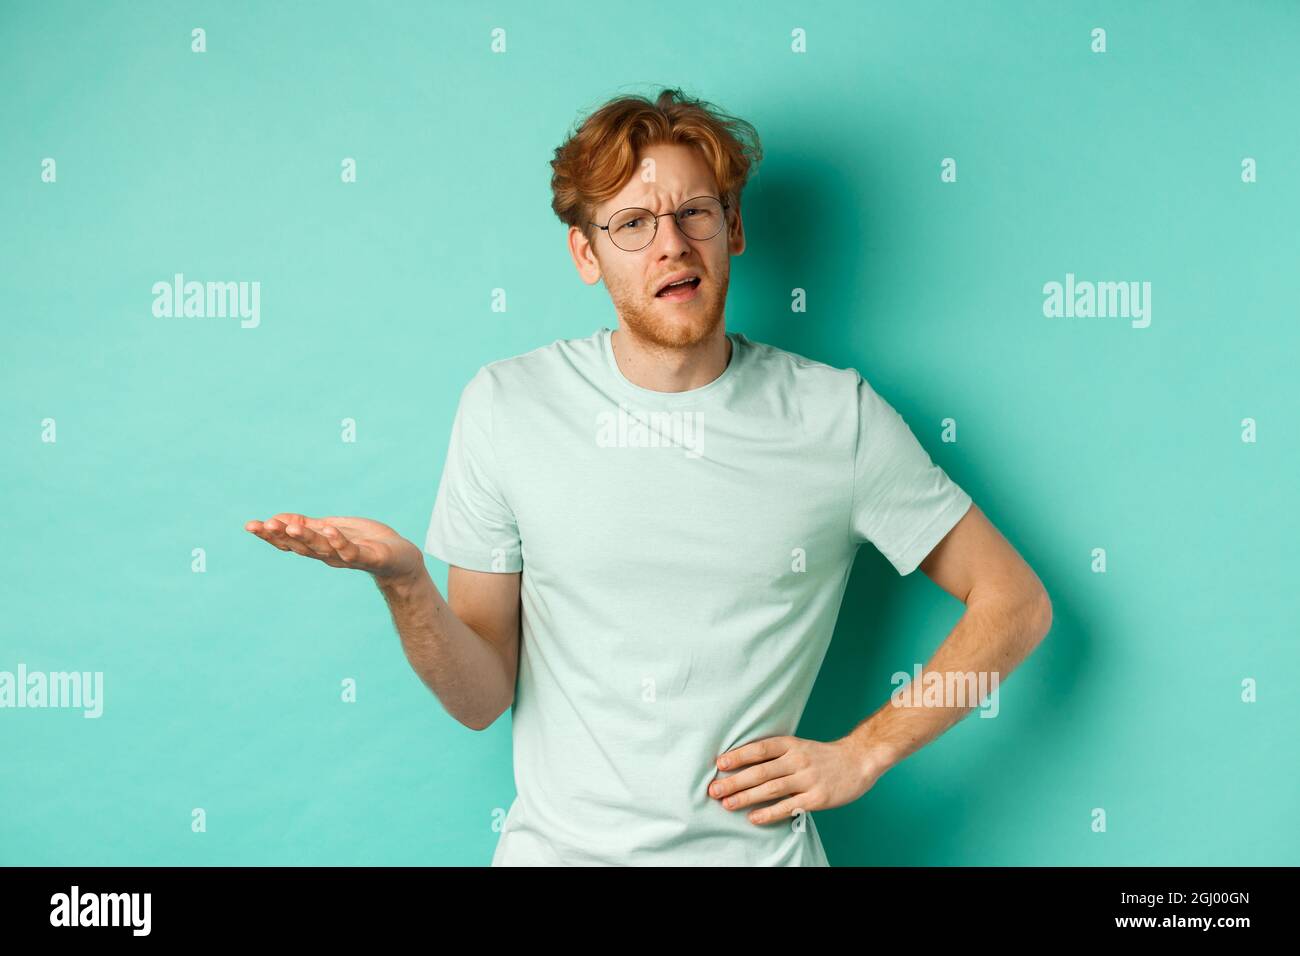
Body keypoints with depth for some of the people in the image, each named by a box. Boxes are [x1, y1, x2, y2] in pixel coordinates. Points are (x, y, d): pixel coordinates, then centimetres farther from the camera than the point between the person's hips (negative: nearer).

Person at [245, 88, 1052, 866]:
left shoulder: (835, 414, -3)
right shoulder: (507, 405, -1)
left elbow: (1016, 603, 5)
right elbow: (479, 699, -2)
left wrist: (862, 753, -2)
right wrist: (404, 583, -21)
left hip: (757, 846, 0)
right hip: (559, 845, 1)